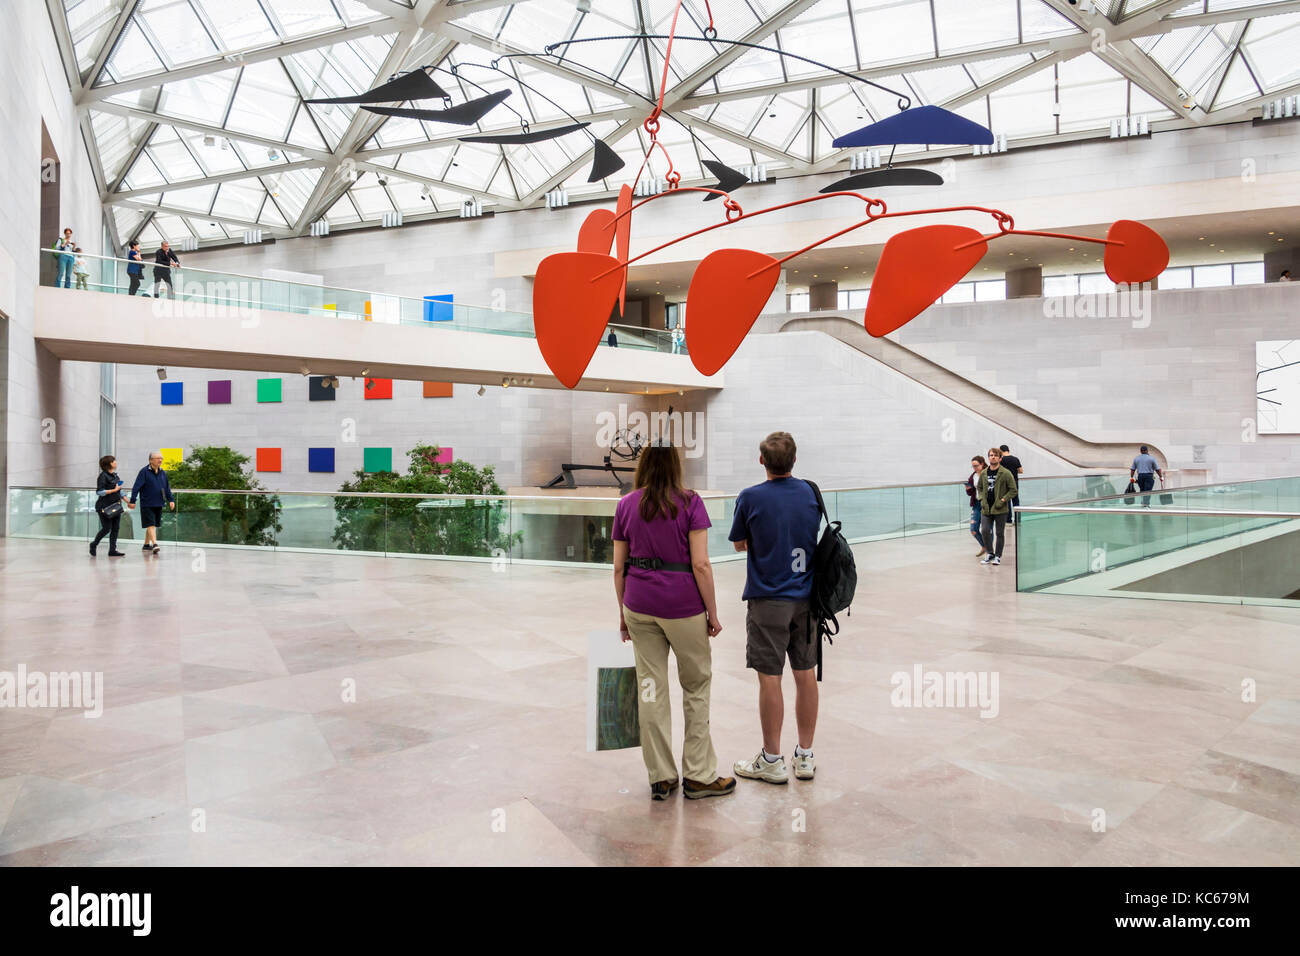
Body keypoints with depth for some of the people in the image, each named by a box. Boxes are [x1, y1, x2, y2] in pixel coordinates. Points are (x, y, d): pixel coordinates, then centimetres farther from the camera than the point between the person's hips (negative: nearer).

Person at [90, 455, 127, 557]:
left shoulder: (115, 475, 13)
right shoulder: (103, 476, -11)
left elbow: (119, 491, 22)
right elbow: (99, 491, -17)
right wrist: (114, 490, -19)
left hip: (115, 506, 7)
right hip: (104, 507, -7)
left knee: (115, 528, 2)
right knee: (106, 528, -4)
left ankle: (112, 550, 5)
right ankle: (93, 545, 18)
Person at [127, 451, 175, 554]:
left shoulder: (162, 473, 10)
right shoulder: (144, 471, -8)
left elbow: (167, 488, 15)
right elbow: (136, 487, -11)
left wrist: (171, 500, 5)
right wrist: (132, 501, -15)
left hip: (158, 504, 6)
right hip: (147, 504, -6)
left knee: (153, 525, 14)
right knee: (151, 524, -12)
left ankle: (146, 544, 26)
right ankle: (154, 544, -21)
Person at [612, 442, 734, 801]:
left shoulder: (626, 506, 5)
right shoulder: (689, 503, -5)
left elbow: (619, 567, 6)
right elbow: (700, 564, -11)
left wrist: (623, 613, 15)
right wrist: (713, 614, -3)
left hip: (639, 605, 4)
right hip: (683, 605, -3)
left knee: (651, 689, 9)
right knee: (696, 687, 11)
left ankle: (661, 778, 18)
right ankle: (698, 776, 16)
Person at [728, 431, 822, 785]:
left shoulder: (751, 498, -11)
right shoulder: (811, 492, 2)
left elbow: (740, 544, 3)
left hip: (768, 601, -4)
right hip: (806, 598, 4)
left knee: (770, 679, 3)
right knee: (805, 674, 11)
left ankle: (771, 761, 12)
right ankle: (805, 756, 21)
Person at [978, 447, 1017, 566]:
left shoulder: (1006, 473, -8)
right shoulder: (983, 473, 6)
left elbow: (1013, 490, -5)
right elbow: (979, 488, 19)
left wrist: (1003, 500, -13)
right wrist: (982, 500, 4)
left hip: (1000, 509, -4)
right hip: (986, 508, 4)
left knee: (1000, 533, 6)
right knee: (985, 531, 0)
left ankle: (998, 556, 18)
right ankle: (990, 554, 18)